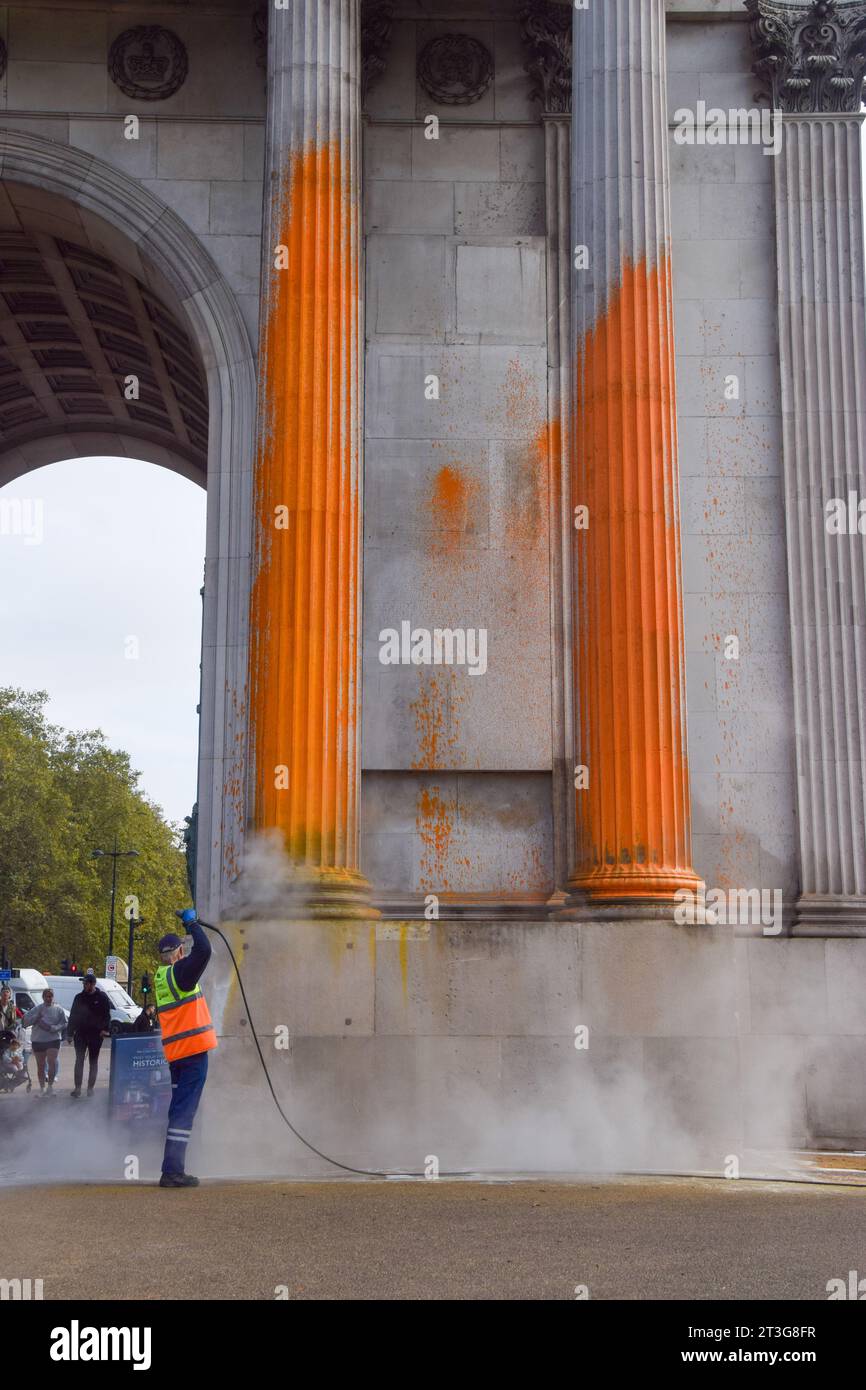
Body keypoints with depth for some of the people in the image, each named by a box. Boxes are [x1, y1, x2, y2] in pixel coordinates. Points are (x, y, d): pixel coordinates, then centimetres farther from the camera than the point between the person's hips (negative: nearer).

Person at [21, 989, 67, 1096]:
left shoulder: (58, 1009, 2)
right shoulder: (37, 1009, 5)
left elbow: (64, 1024, -3)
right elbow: (25, 1021, 0)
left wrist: (52, 1028, -17)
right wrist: (36, 1016, -14)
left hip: (53, 1039, -2)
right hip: (38, 1040, 2)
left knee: (52, 1061, -16)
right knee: (40, 1065, 7)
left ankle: (50, 1085, -2)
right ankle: (42, 1088, 18)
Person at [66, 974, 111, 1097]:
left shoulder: (102, 997, -2)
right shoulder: (79, 997, 7)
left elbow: (107, 1015, -4)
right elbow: (72, 1016, 10)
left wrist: (105, 1029, -17)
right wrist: (70, 1033, 5)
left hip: (95, 1034, -2)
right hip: (80, 1034, 2)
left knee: (93, 1062, 6)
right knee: (79, 1060, -1)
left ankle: (90, 1088, 12)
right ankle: (77, 1087, 0)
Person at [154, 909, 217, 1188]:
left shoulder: (161, 978, 12)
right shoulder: (180, 972, -11)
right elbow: (203, 951, -23)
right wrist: (191, 923, -9)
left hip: (174, 1053, 8)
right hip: (194, 1050, -8)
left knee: (179, 1109, 16)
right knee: (184, 1110, -8)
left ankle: (174, 1168, 18)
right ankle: (172, 1171, -11)